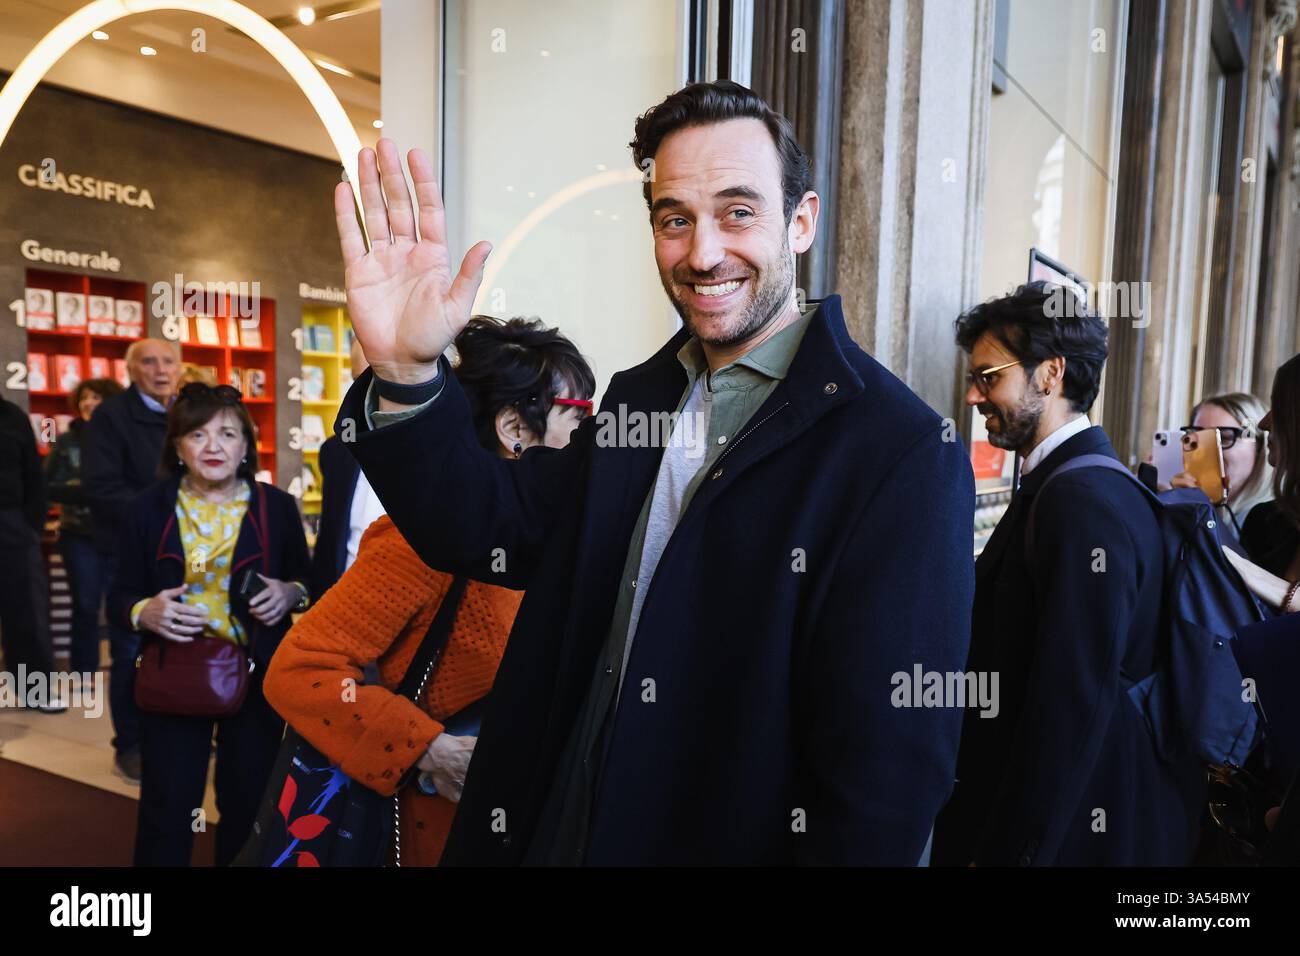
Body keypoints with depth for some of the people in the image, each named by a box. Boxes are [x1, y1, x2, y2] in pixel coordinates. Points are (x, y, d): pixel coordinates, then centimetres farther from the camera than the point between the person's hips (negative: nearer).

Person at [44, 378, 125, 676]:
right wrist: (89, 491, -15)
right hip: (80, 536, 1)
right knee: (86, 605, 6)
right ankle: (82, 671, 17)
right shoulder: (67, 441, 3)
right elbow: (49, 486, -1)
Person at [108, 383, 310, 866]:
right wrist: (144, 613, -18)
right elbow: (120, 598, 4)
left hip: (259, 679, 1)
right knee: (166, 810, 5)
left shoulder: (277, 507, 0)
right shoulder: (148, 508, 0)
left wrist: (290, 593, -14)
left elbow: (307, 582, 8)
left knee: (248, 805, 12)